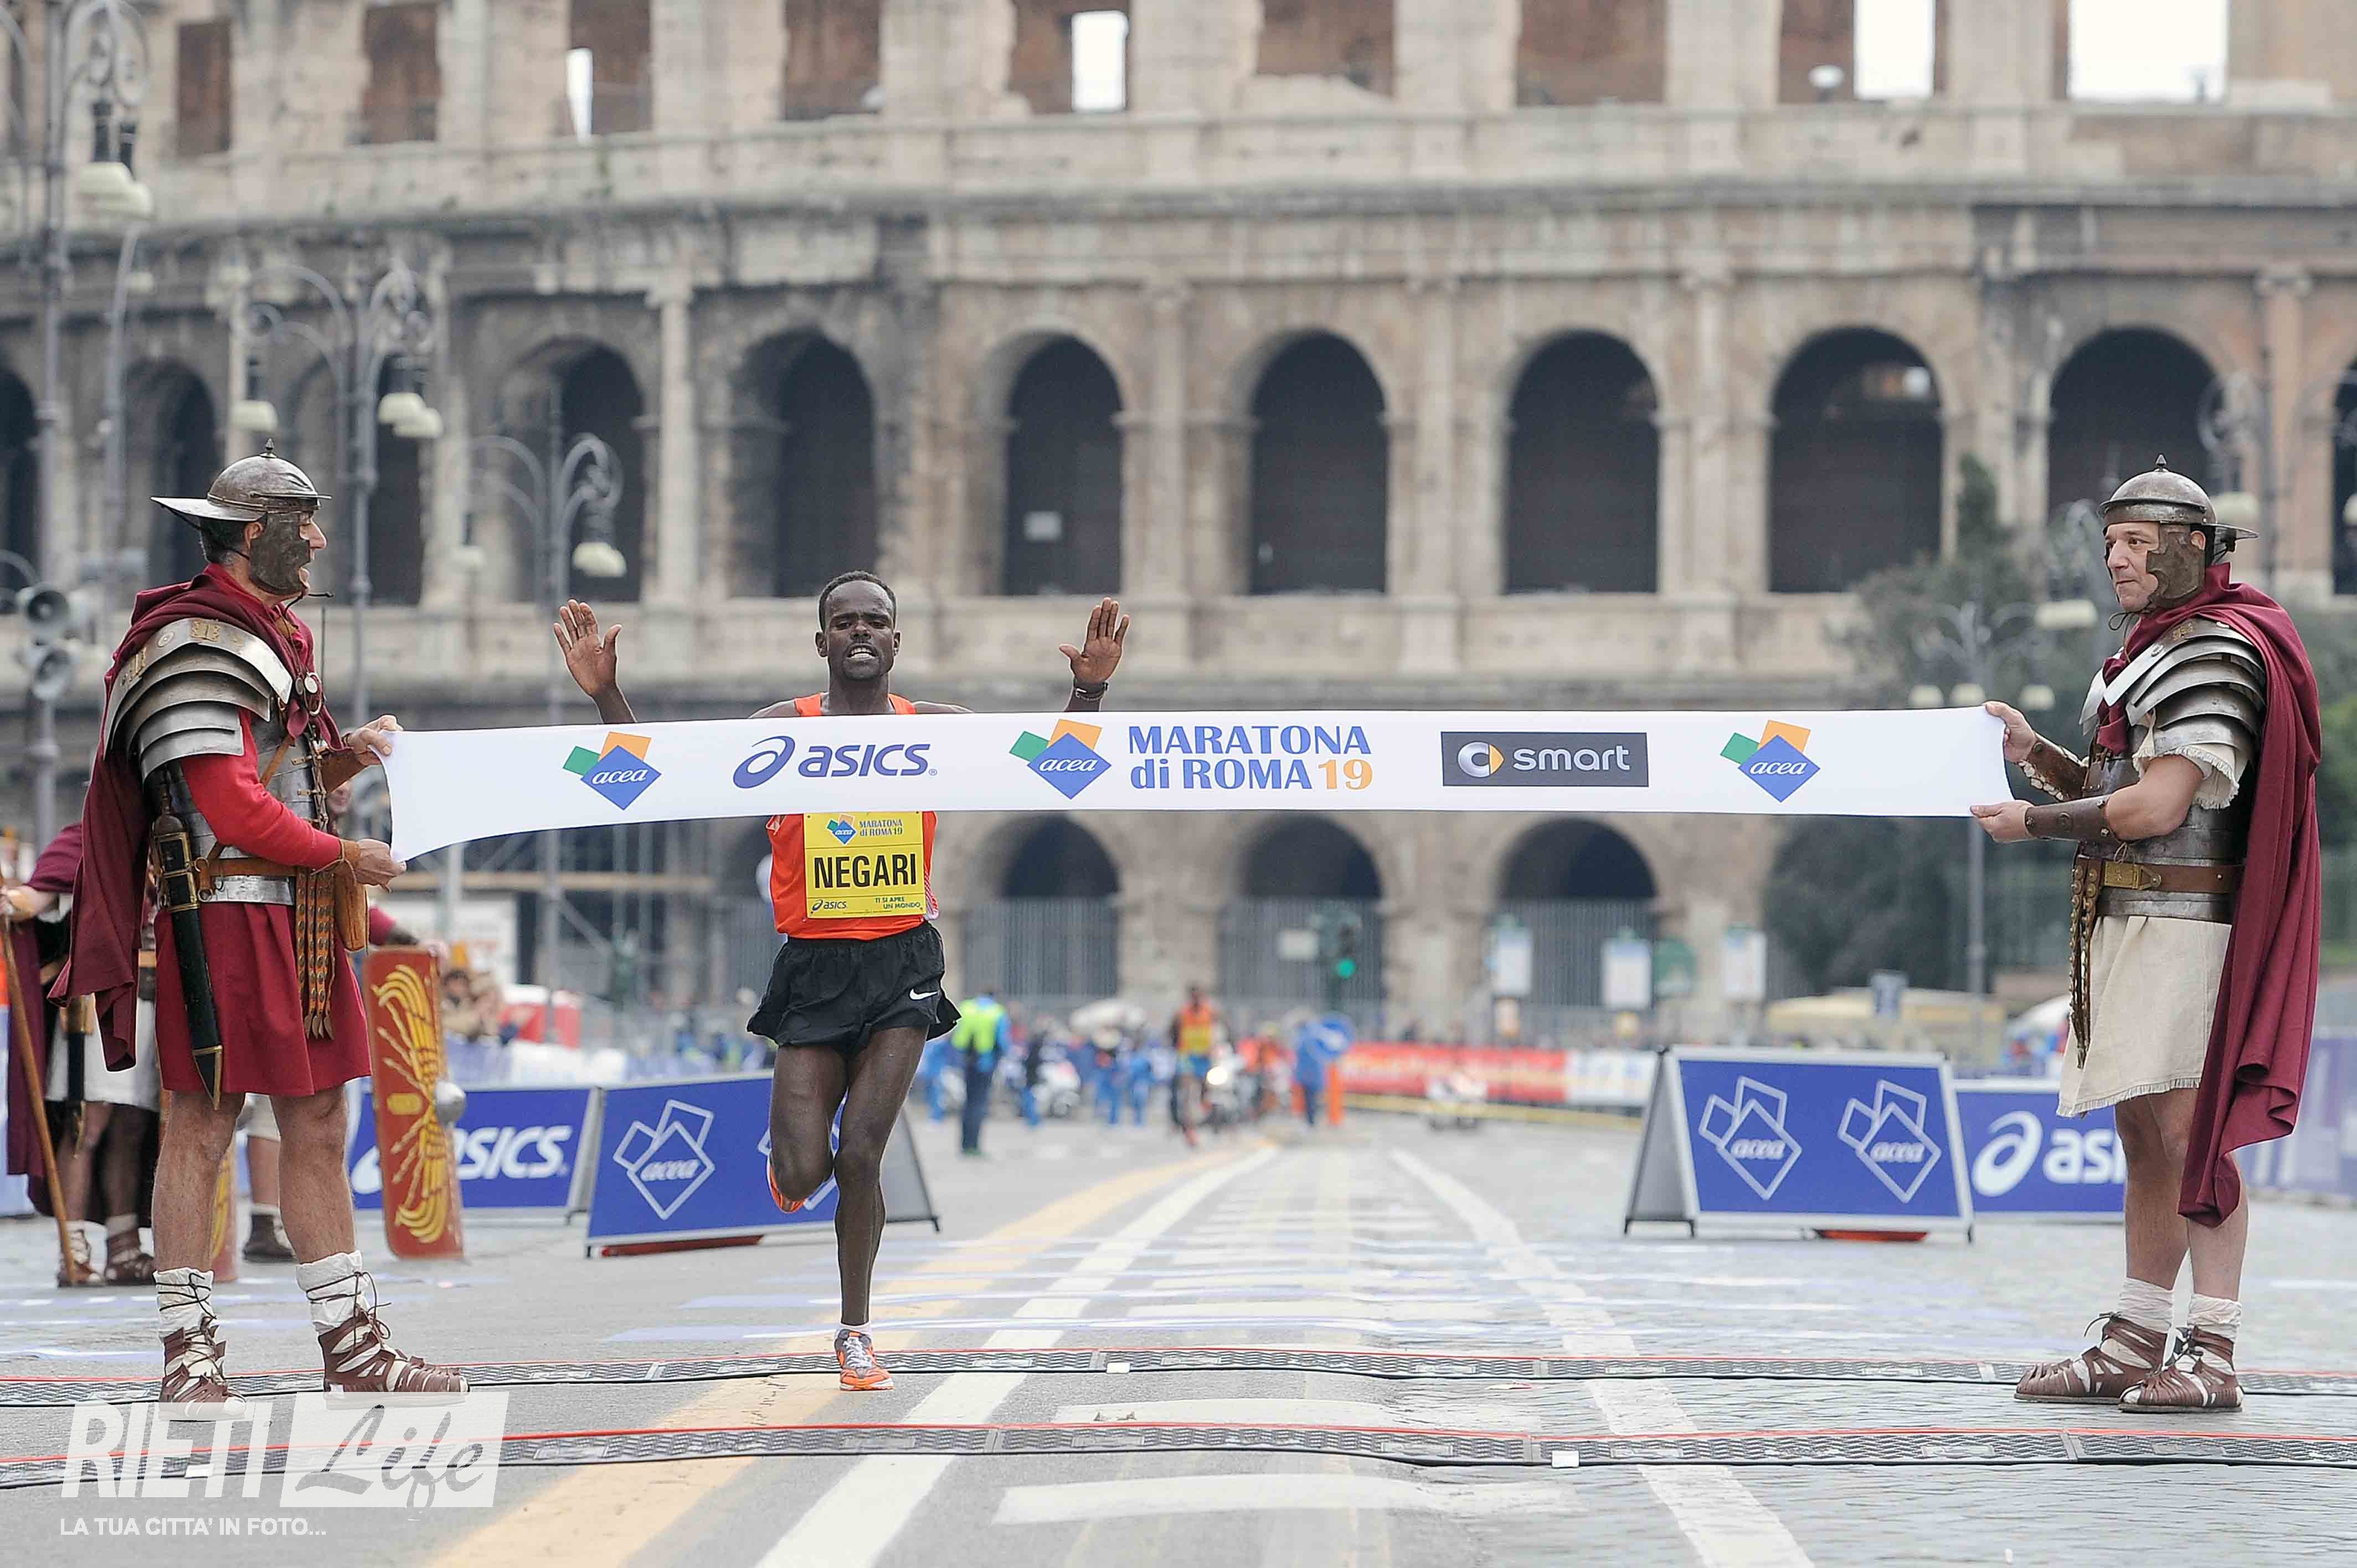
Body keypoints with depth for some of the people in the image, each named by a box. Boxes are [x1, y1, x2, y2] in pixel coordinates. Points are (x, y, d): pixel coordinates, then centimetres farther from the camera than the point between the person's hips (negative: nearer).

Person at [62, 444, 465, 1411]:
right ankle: (187, 1355, 0)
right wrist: (342, 856, -12)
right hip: (222, 918, -10)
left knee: (318, 1129, 9)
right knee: (202, 1129, -5)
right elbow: (228, 804, -19)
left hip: (297, 921, 10)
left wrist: (339, 758, 7)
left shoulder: (271, 637, 18)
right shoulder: (199, 644, -13)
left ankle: (350, 1346, 13)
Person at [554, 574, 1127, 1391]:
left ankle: (855, 1329, 11)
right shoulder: (782, 730, 0)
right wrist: (607, 696, -14)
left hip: (902, 964, 0)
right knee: (801, 1175, -5)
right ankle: (795, 1151, 35)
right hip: (813, 965, 0)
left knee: (860, 1155, -7)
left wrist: (1089, 690, -8)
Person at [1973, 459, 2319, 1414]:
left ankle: (2212, 1355, -13)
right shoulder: (2154, 649, 20)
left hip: (2184, 920, -10)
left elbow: (2158, 807, -19)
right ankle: (2133, 1347, 15)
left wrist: (2032, 823, -8)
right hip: (2126, 922, 10)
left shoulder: (2215, 653, -12)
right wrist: (2034, 753, 6)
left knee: (2189, 1129, -12)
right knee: (2143, 1134, 11)